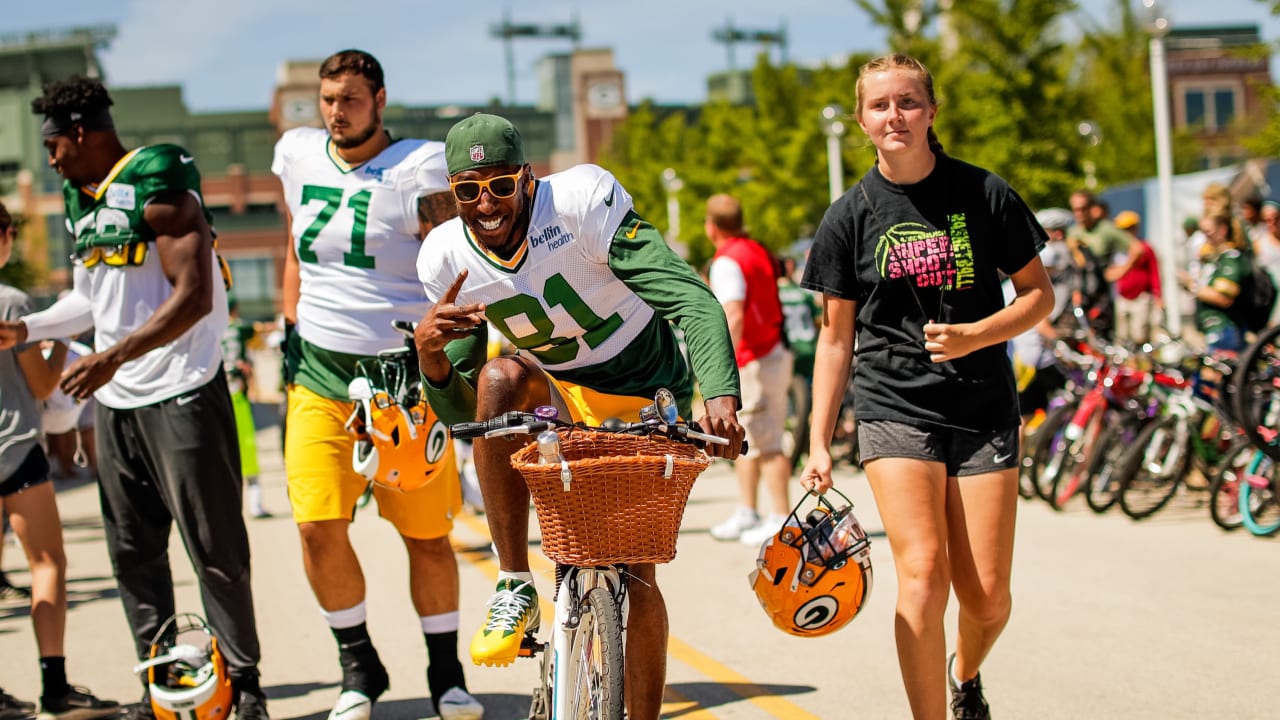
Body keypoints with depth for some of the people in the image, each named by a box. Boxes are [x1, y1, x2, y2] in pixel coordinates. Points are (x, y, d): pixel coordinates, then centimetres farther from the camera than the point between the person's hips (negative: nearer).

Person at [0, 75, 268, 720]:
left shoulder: (157, 186, -13)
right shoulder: (80, 198, 13)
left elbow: (193, 297, -20)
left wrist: (111, 358, -23)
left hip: (180, 397, -8)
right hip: (114, 401, 8)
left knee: (214, 550, -3)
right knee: (132, 553, 9)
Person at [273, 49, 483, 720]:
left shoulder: (419, 168, -7)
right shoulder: (298, 155, 8)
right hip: (319, 371, 3)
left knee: (426, 534, 2)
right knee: (318, 527, -8)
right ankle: (357, 664, 13)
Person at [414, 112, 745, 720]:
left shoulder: (581, 200, -24)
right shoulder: (446, 259, -11)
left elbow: (690, 298, -29)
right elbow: (460, 415, -6)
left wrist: (720, 396, -45)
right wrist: (428, 351, -28)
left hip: (647, 396, -2)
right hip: (561, 398, 3)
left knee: (635, 576, -11)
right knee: (501, 378, -32)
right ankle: (515, 590, -24)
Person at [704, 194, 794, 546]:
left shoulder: (727, 262, -14)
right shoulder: (758, 251, 15)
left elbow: (734, 316, -26)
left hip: (755, 361, -10)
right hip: (775, 352, 10)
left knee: (767, 444, -8)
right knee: (744, 439, 16)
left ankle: (782, 520, -7)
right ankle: (747, 514, 21)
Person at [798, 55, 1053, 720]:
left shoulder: (984, 194, 0)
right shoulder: (849, 216, 1)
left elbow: (1039, 294, 6)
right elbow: (836, 336, 7)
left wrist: (975, 334, -13)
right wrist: (819, 443, 3)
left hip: (983, 410, 1)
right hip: (893, 409, 0)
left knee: (987, 595, -1)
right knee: (922, 573, -18)